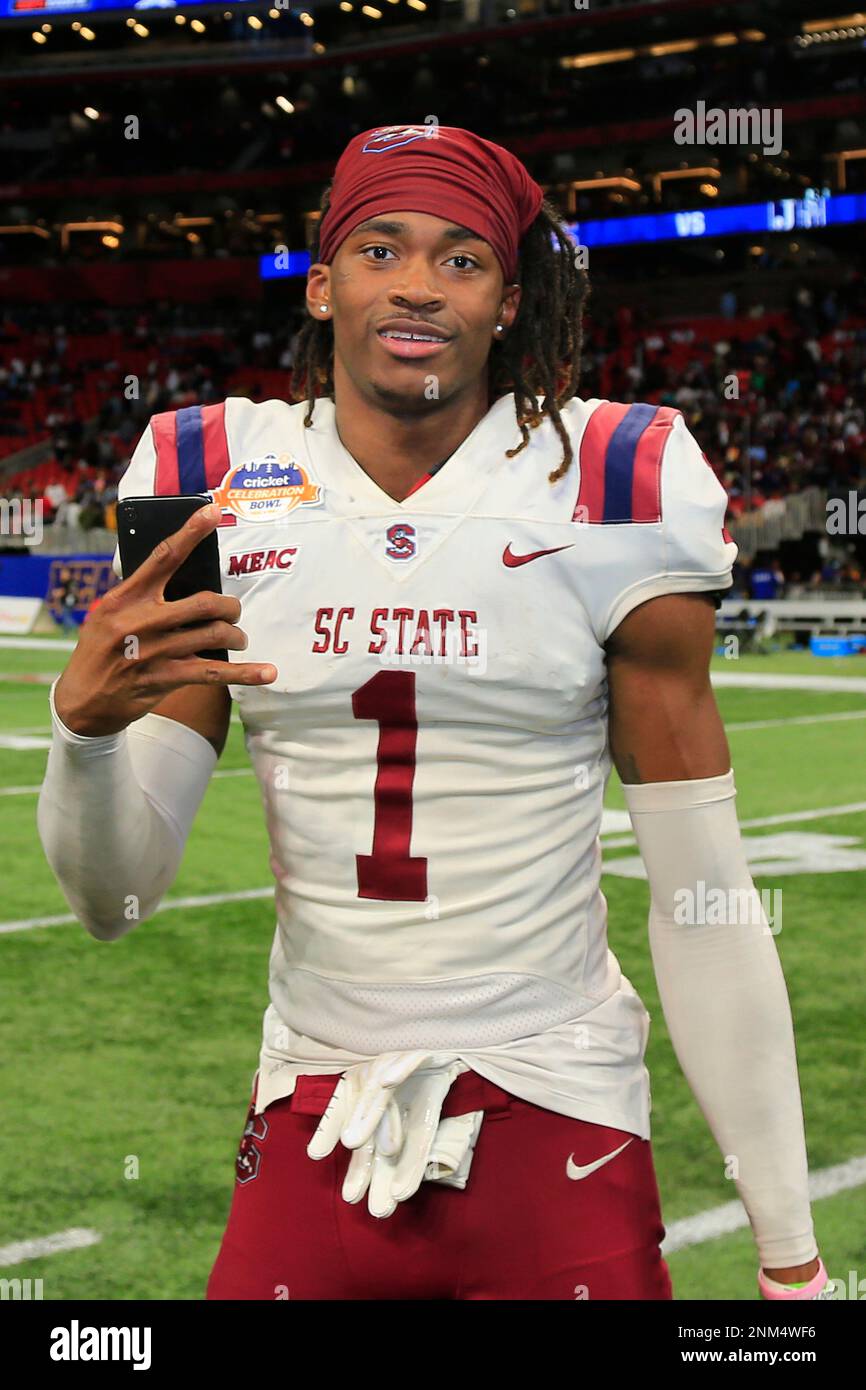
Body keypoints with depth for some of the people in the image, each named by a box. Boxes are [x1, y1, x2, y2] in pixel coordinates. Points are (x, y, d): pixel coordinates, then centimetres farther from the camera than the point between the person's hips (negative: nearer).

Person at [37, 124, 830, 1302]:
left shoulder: (614, 488, -7)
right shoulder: (213, 489, 0)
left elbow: (703, 901, -4)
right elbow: (117, 898, 0)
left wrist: (790, 1253, -3)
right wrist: (84, 724, -22)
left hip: (559, 1118, -2)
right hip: (310, 1126, 2)